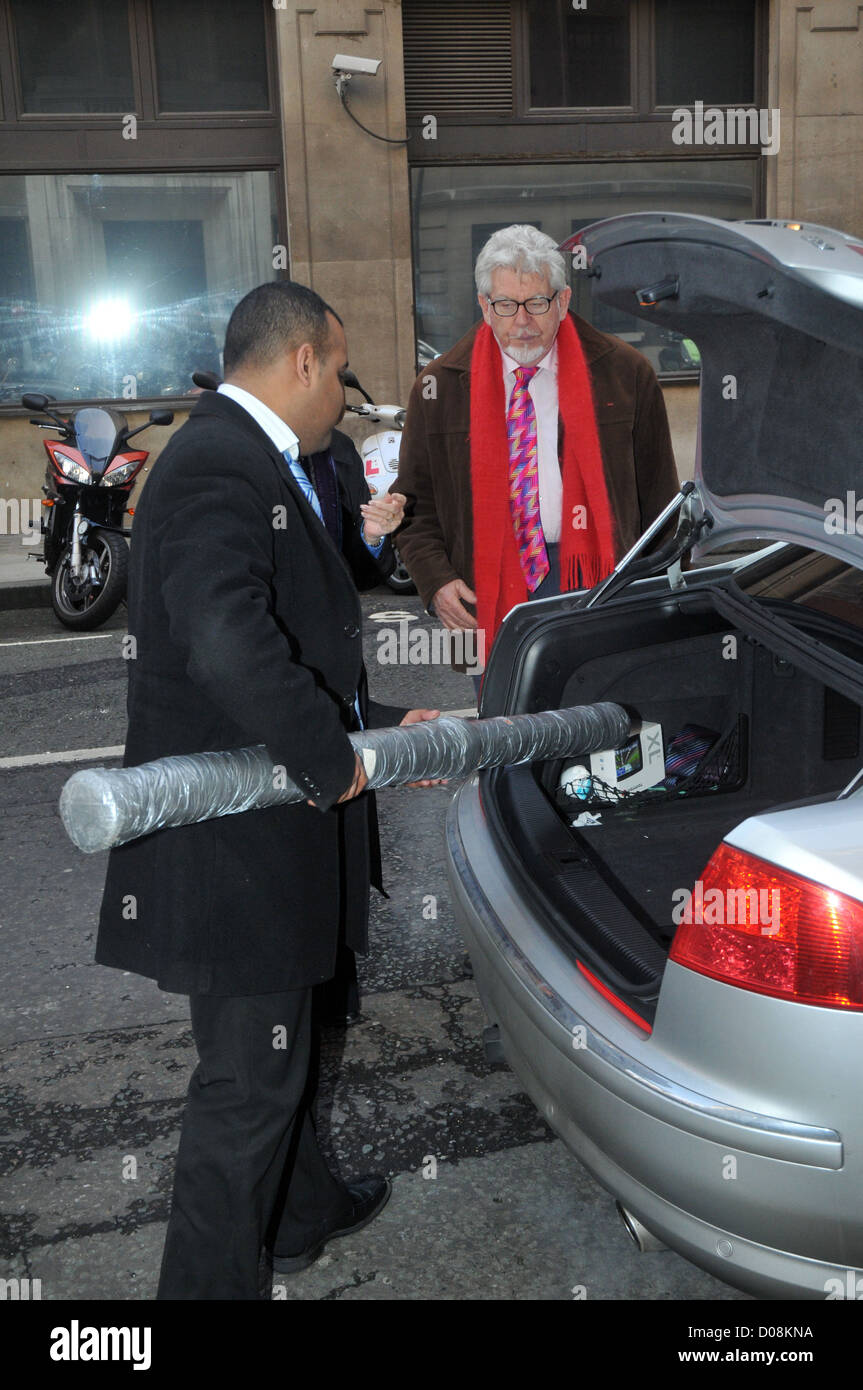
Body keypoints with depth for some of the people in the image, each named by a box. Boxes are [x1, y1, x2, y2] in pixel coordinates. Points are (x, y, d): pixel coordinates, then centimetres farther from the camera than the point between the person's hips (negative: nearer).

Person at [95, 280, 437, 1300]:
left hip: (262, 832, 11)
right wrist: (336, 760, -24)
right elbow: (231, 646, -38)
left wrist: (381, 724, 14)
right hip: (230, 847, -11)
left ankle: (299, 1211, 50)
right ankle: (214, 1278, 24)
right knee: (247, 1078, 4)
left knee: (275, 1040, 28)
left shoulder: (251, 461, 14)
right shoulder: (218, 467, -21)